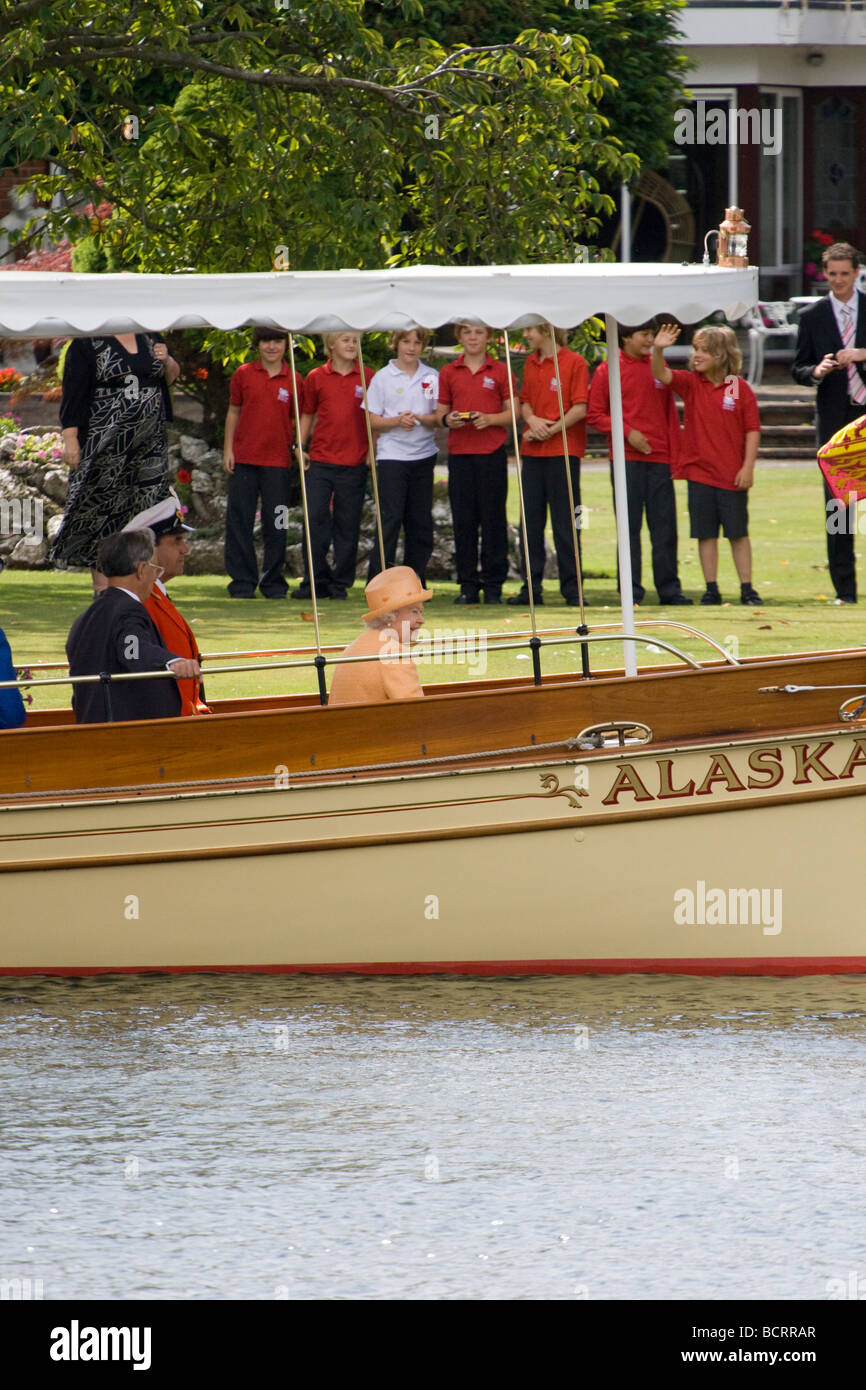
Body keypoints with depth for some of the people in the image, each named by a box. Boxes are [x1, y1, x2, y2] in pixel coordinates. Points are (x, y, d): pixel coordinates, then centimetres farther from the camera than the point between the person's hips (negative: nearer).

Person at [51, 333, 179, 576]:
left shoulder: (148, 338, 13)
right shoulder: (87, 344, -4)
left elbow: (171, 376, 26)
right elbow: (73, 392, -8)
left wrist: (167, 360, 2)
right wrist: (70, 438, -16)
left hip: (150, 443, 5)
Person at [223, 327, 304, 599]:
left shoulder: (293, 381, 4)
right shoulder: (244, 374, 5)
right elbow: (233, 412, 10)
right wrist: (228, 449, 3)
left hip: (277, 462, 0)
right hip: (244, 459, 0)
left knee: (275, 525, 2)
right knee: (239, 521, 1)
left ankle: (273, 582, 12)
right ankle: (242, 583, 9)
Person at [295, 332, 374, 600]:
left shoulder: (367, 377, 4)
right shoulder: (316, 378, 6)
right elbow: (308, 414, 14)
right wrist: (300, 446, 5)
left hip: (355, 463, -1)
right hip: (321, 460, 1)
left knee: (347, 524, 2)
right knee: (315, 518, -3)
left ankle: (341, 583, 10)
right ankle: (315, 580, 6)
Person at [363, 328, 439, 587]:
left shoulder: (432, 377, 8)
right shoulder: (383, 377, 1)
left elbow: (439, 417, 8)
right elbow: (372, 420, 0)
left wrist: (421, 419, -13)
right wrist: (397, 421, -17)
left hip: (423, 455, 3)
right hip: (392, 455, -3)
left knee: (420, 521, 5)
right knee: (390, 517, -9)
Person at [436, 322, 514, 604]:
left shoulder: (500, 371, 4)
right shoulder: (448, 372, 11)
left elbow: (512, 413, 4)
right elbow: (441, 412, 14)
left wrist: (489, 419, -14)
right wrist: (447, 419, -8)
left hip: (492, 452, -2)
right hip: (459, 452, 2)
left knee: (493, 517, -3)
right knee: (463, 519, 2)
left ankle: (493, 583, 3)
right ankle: (468, 584, 7)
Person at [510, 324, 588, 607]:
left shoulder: (574, 363, -6)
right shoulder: (530, 364, 14)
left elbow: (580, 408, -10)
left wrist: (551, 430, -13)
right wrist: (532, 420, -4)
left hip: (564, 451, -6)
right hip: (533, 451, 6)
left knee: (565, 522, -3)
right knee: (531, 520, 5)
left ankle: (571, 587, 3)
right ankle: (531, 587, 9)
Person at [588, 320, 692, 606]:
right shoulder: (608, 371, 2)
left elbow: (670, 414, 14)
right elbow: (595, 415, 1)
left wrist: (675, 456, 7)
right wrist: (628, 432, -12)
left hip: (659, 459, 3)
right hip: (627, 460, -3)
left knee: (665, 526, 1)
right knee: (629, 526, -1)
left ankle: (669, 588, 6)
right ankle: (631, 590, 3)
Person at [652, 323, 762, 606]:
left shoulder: (740, 389, -4)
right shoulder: (691, 384, 3)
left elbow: (752, 430, -3)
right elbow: (662, 375, -12)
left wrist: (748, 467, -9)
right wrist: (658, 350, -31)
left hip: (732, 476, -2)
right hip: (699, 472, 2)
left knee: (738, 532, 3)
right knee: (706, 533, 4)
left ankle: (747, 589, 10)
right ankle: (711, 590, 10)